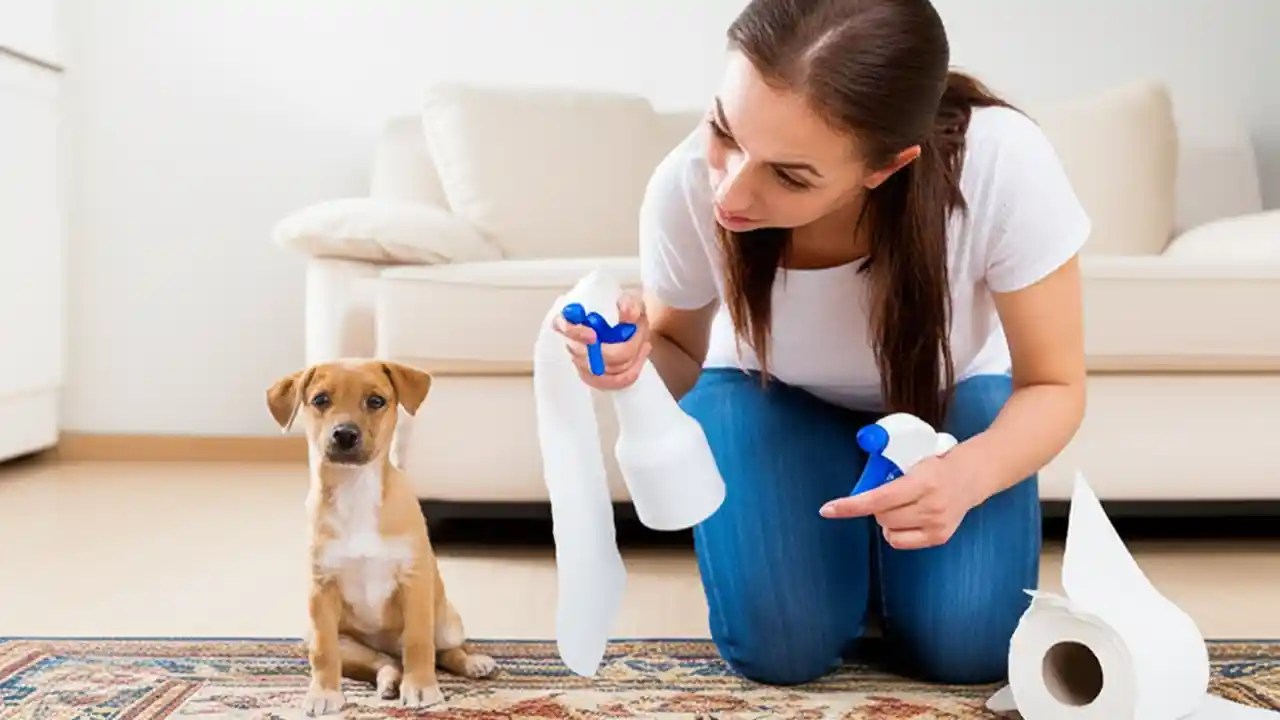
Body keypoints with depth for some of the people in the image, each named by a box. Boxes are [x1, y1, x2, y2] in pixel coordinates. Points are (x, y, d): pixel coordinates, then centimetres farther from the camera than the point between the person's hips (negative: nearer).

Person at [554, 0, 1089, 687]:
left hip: (951, 395, 1)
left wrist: (970, 472, -45)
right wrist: (634, 357, -36)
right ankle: (844, 555, 17)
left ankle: (883, 558, 17)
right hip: (772, 396, 0)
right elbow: (679, 354, -11)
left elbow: (1054, 387, -22)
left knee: (967, 650, -18)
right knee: (780, 650, -19)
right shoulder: (687, 184, -34)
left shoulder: (1003, 163, -38)